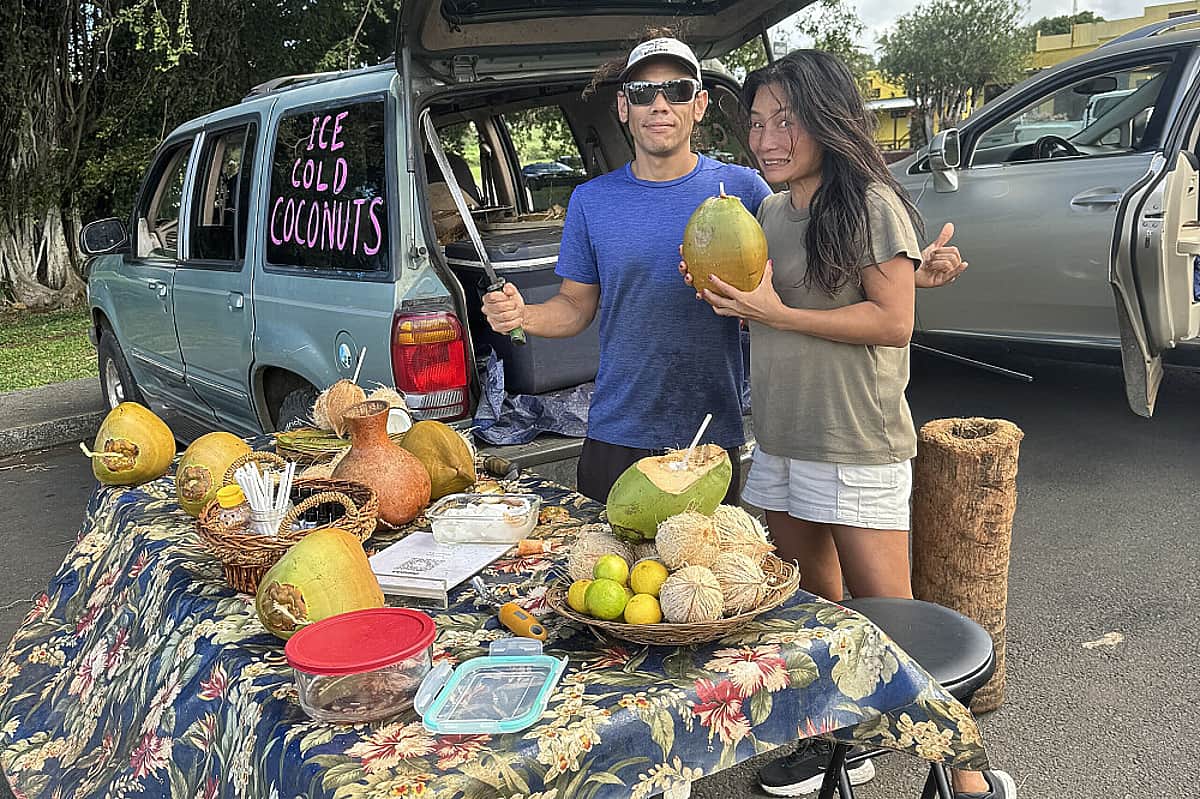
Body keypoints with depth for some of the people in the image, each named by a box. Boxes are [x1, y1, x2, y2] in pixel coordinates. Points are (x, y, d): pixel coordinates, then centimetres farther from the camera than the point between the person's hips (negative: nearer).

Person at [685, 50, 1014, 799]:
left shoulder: (873, 204, -11)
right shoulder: (772, 212, 12)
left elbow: (894, 321, -16)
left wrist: (779, 314, -19)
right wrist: (723, 292, 0)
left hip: (857, 448, -7)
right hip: (780, 442, 7)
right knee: (817, 604, 16)